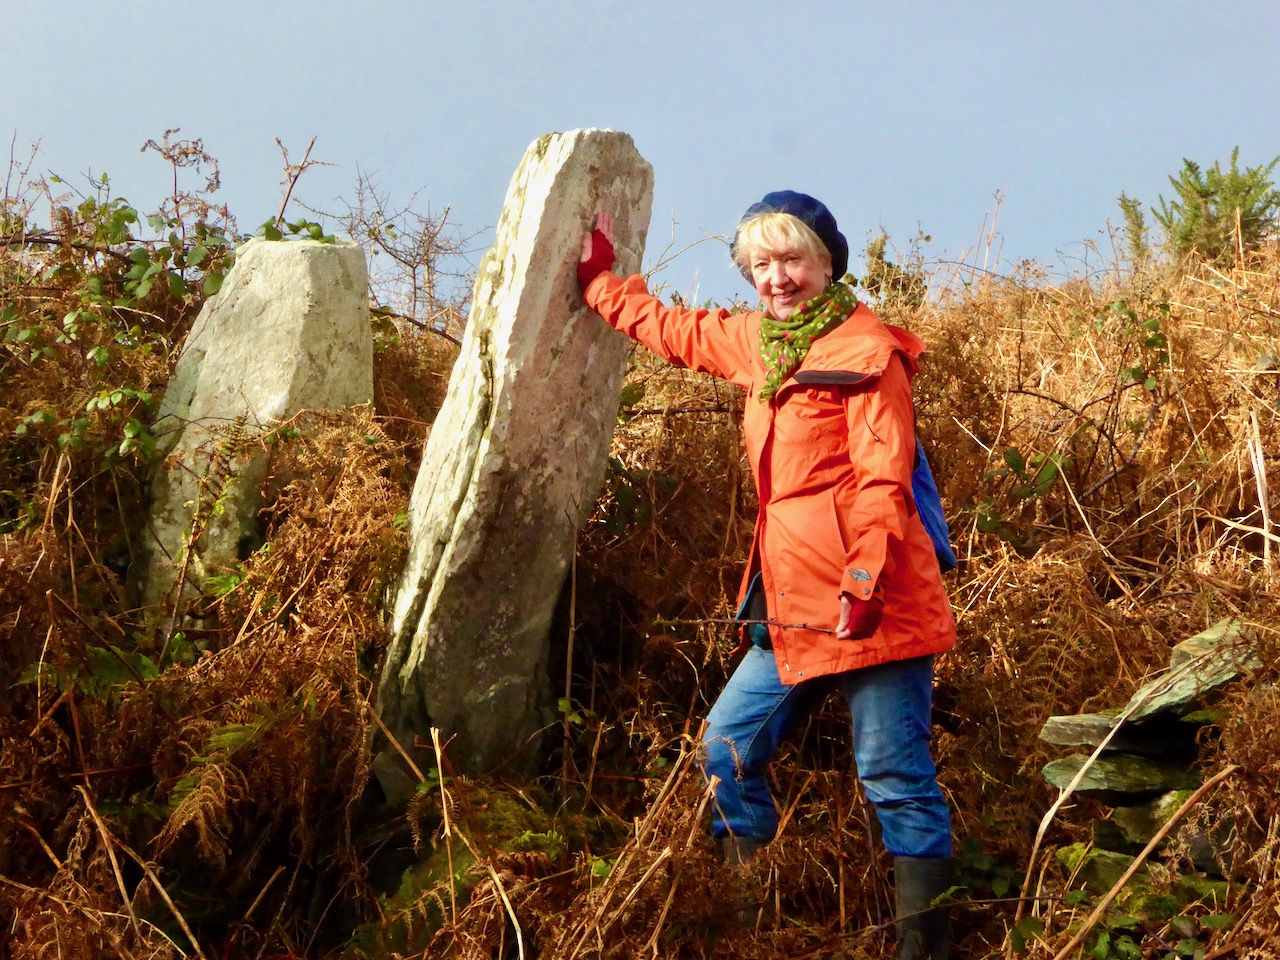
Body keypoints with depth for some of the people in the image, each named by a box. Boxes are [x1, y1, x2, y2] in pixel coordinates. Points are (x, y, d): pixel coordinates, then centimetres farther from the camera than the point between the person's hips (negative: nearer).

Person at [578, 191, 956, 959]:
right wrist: (597, 278, 36)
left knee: (895, 775, -4)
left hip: (872, 606, -8)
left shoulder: (865, 350, -8)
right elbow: (672, 330, 33)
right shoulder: (757, 341, 15)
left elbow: (883, 479, -15)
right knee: (730, 746, 13)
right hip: (793, 608, 9)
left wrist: (865, 578, -24)